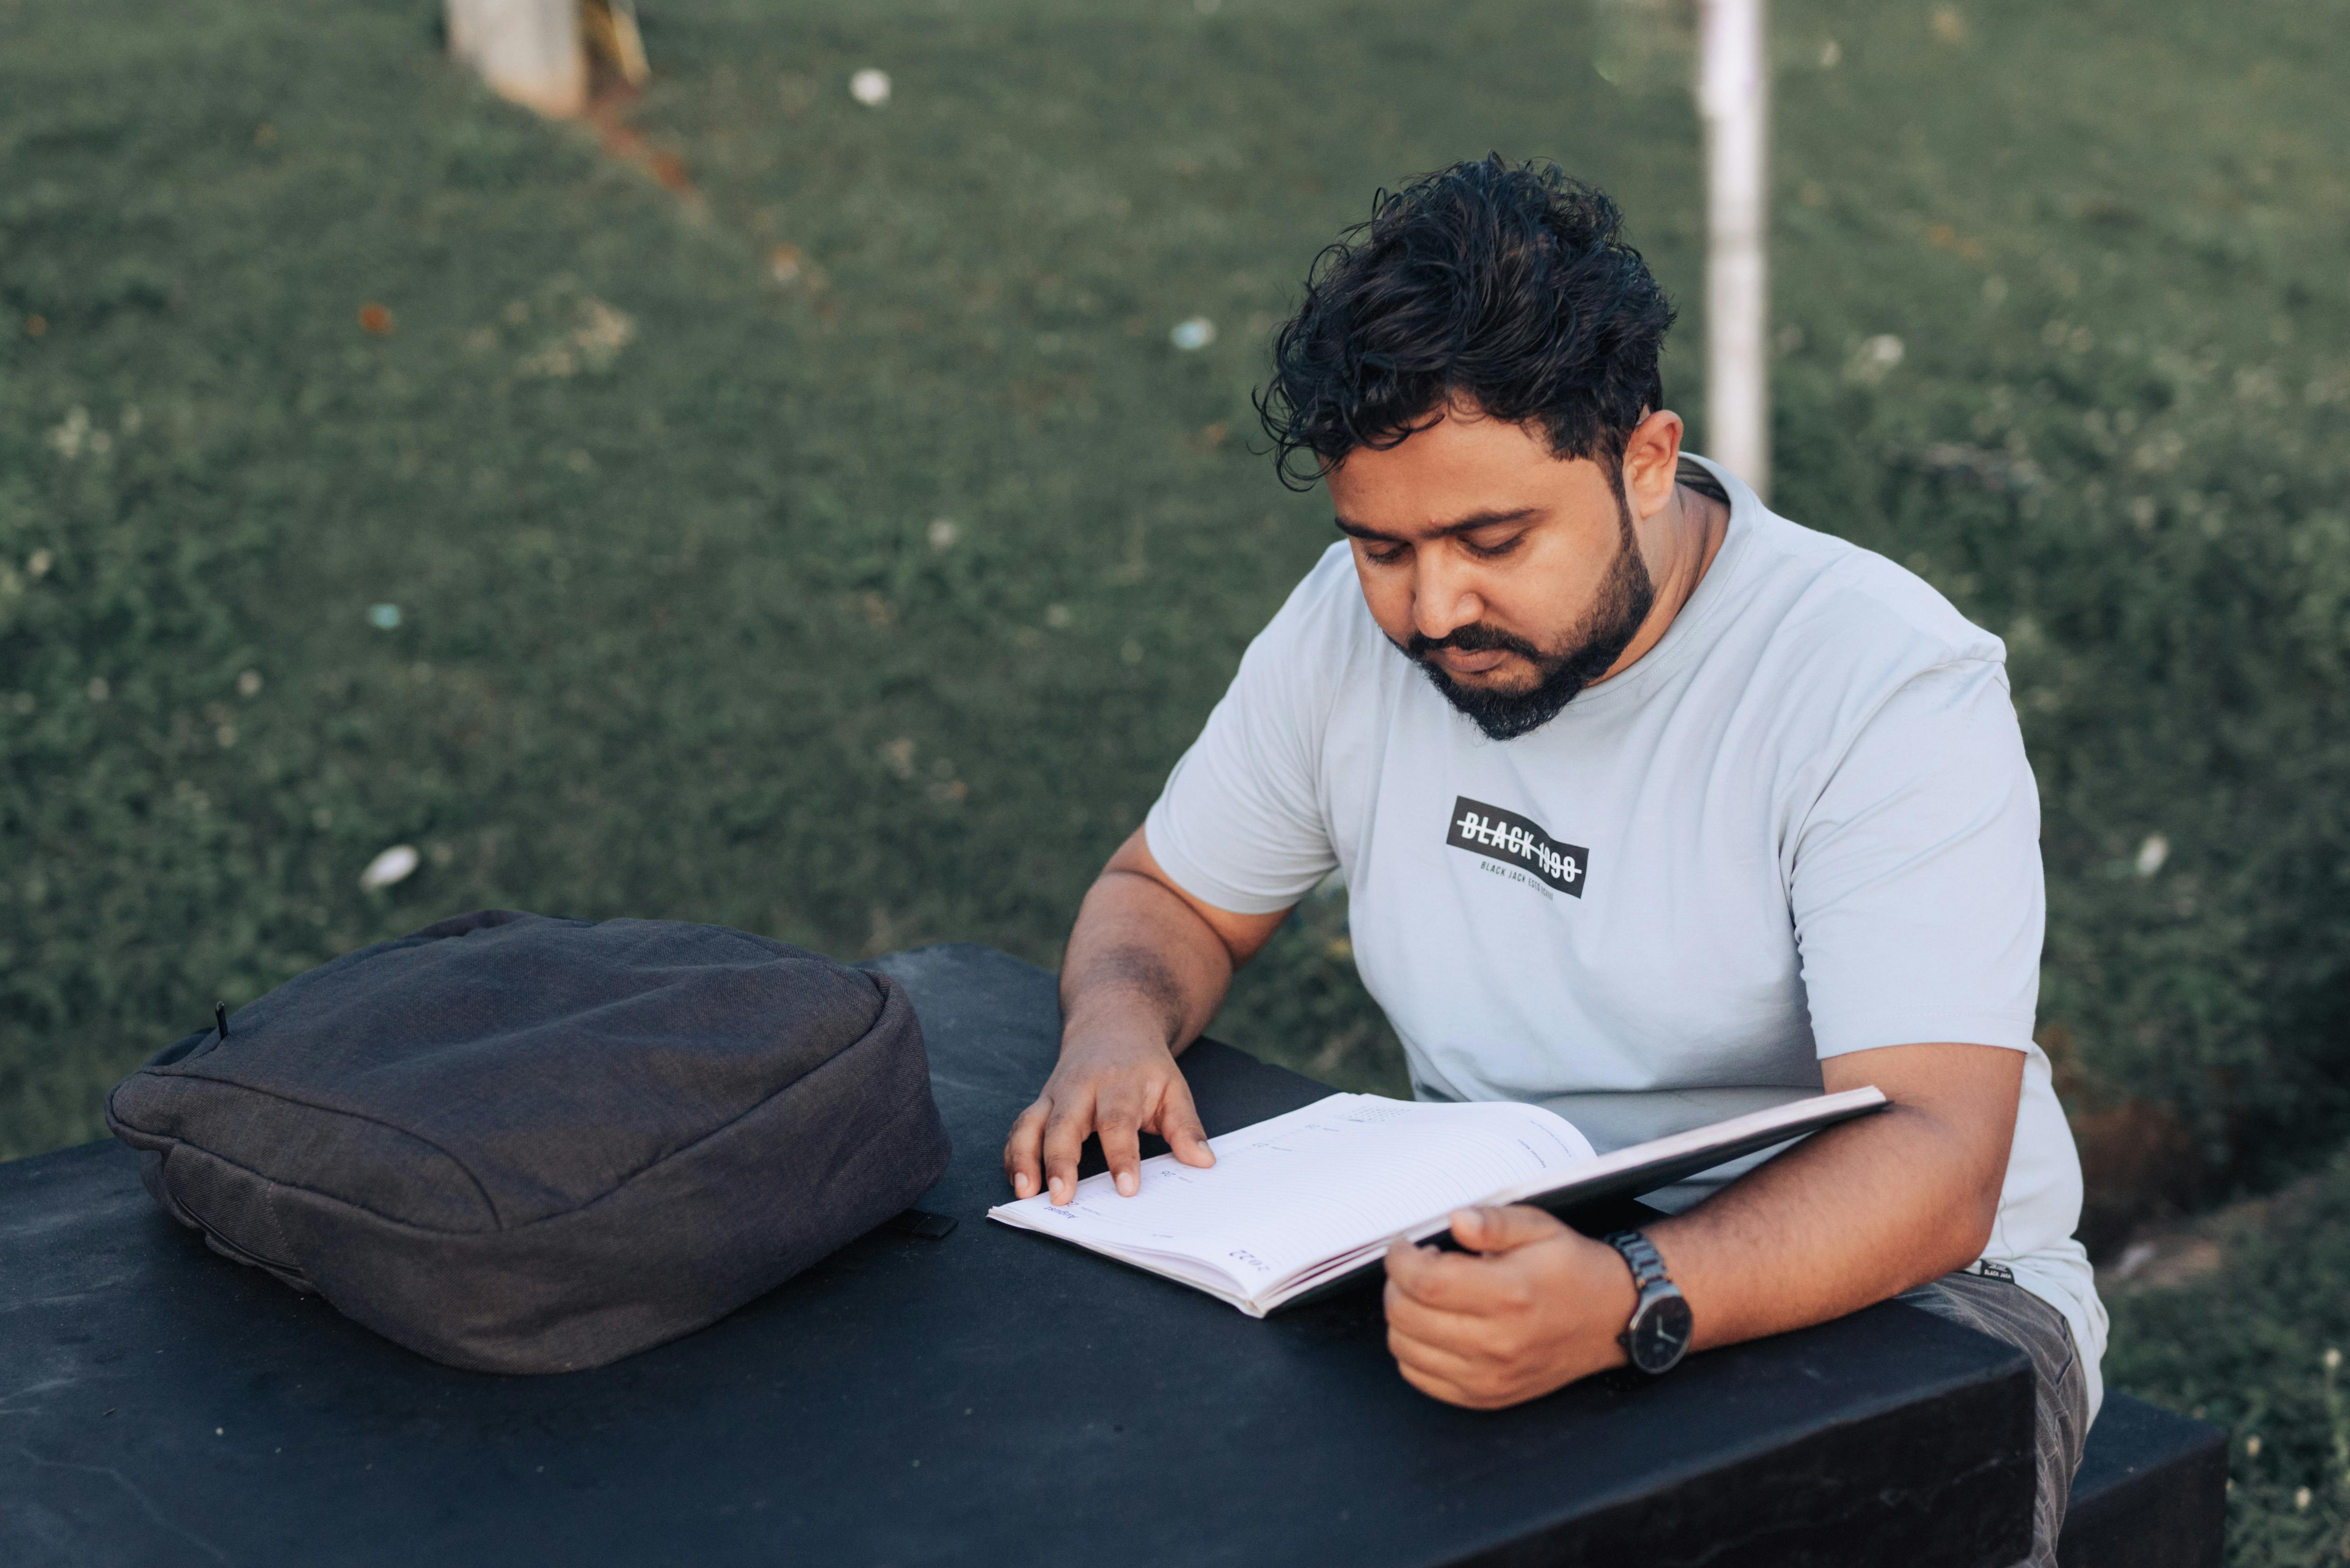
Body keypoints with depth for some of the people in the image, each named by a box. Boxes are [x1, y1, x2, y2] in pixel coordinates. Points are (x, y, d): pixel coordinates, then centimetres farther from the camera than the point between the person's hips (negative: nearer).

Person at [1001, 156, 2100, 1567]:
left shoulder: (1889, 685, -19)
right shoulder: (1358, 622, -1)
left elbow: (1934, 1160, -28)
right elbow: (1169, 897, 13)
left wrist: (1632, 1305, -48)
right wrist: (1119, 1023, -12)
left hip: (1885, 1285, -4)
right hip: (1500, 1249, 4)